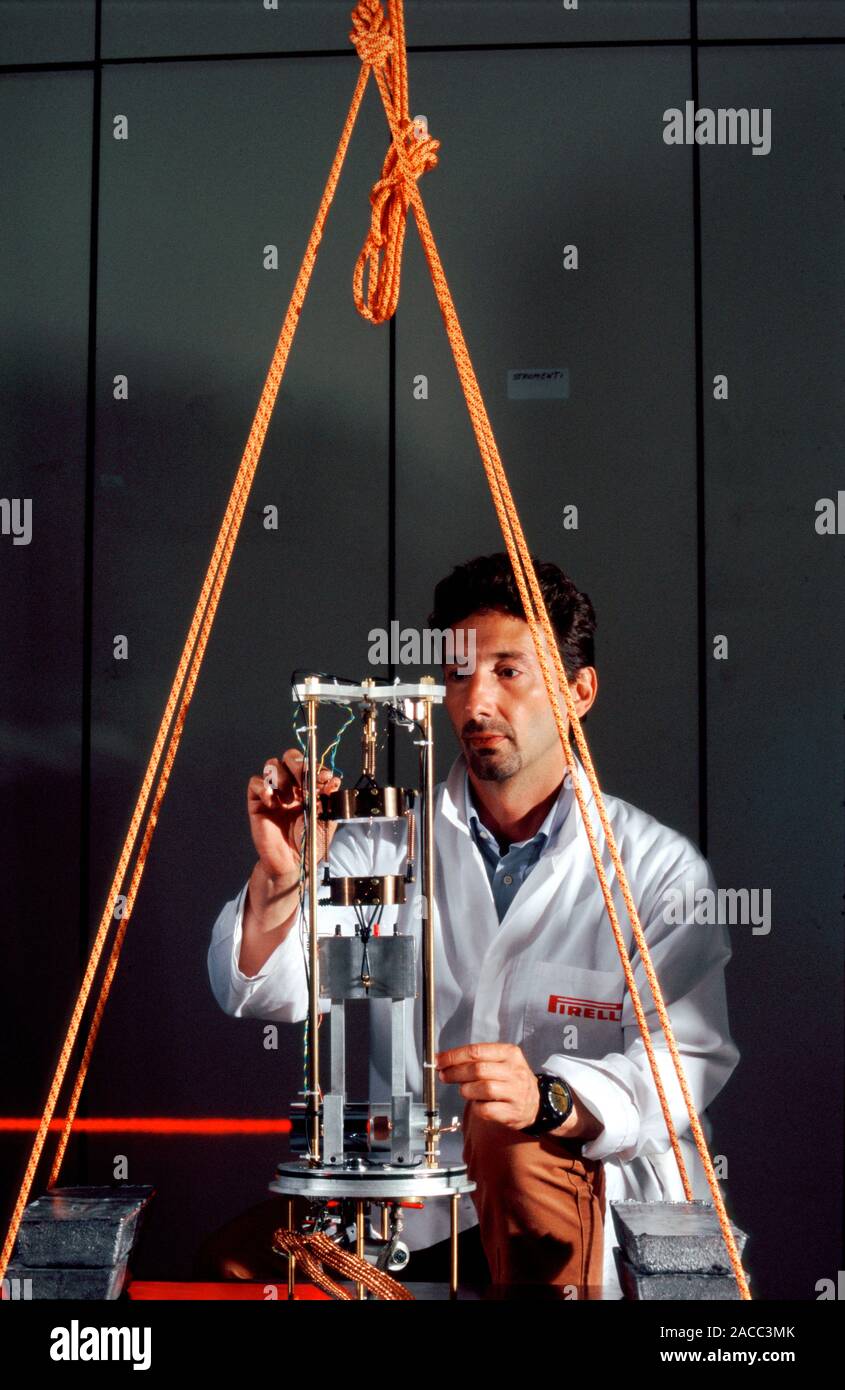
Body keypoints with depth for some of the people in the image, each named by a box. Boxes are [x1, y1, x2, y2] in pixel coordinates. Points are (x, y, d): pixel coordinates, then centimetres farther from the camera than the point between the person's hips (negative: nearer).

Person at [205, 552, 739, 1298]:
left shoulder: (658, 866, -2)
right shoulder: (389, 844, 7)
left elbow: (688, 1063, -13)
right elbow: (264, 995, -3)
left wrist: (551, 1099, -33)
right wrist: (279, 880, -24)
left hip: (598, 1196, -2)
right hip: (415, 1213, 3)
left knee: (511, 1148, -35)